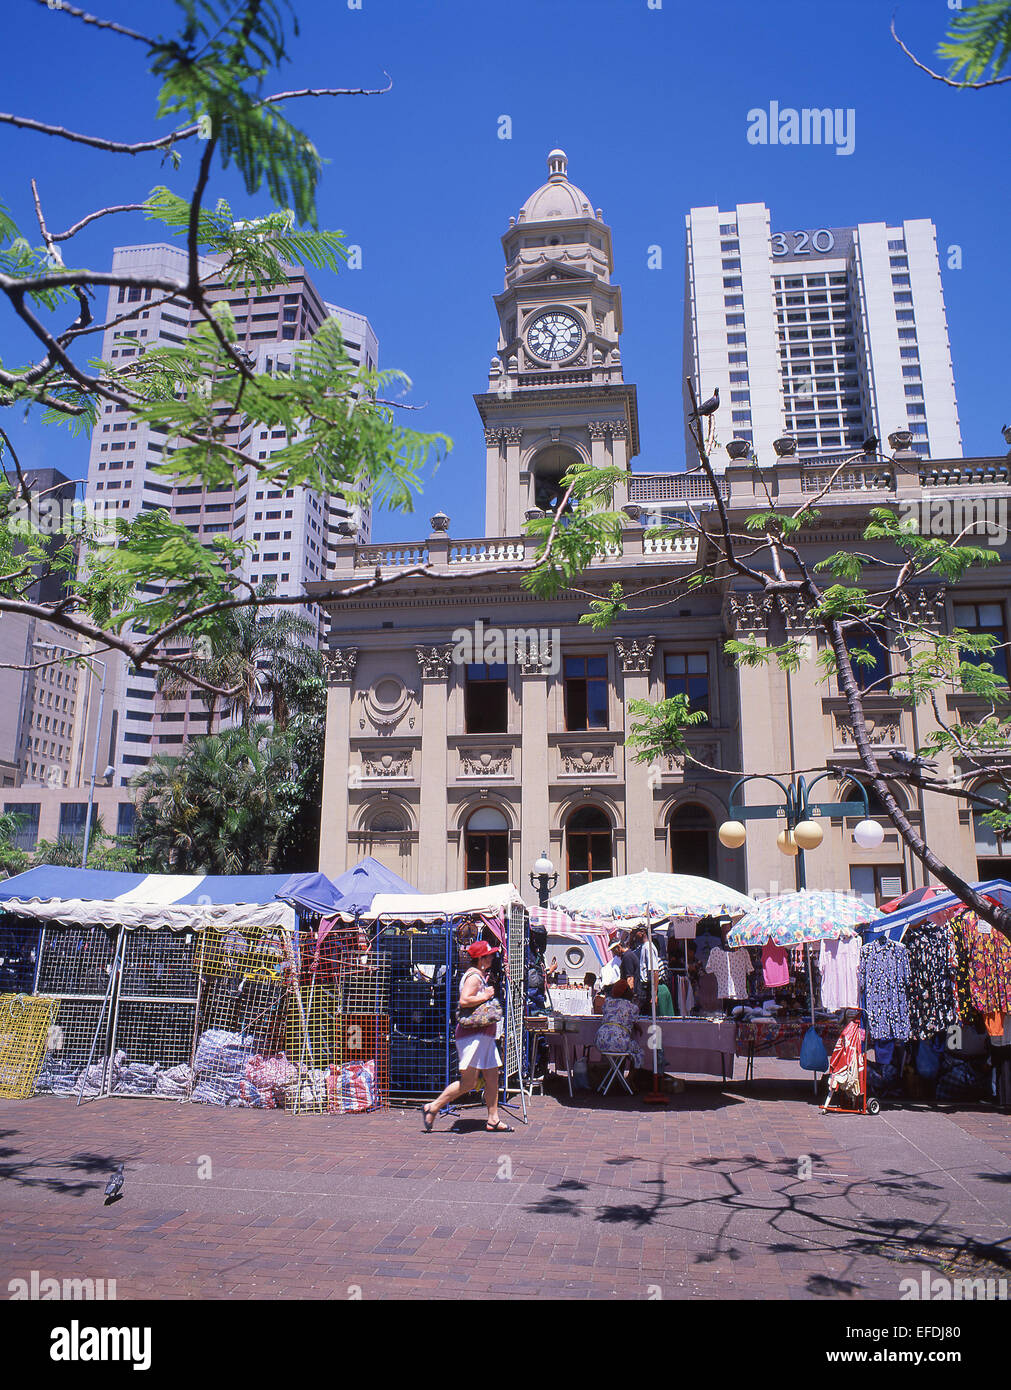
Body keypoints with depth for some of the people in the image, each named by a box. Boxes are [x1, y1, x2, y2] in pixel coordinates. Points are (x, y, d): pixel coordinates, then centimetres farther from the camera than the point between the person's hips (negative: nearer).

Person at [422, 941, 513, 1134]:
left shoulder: (481, 976, 18)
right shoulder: (474, 976, -14)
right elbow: (464, 1001, -28)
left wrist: (489, 992, 17)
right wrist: (485, 996, -19)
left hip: (484, 1036, 11)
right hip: (473, 1035, -11)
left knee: (492, 1077, 8)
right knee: (469, 1083, -8)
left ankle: (493, 1120, 14)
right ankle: (432, 1108, 1)